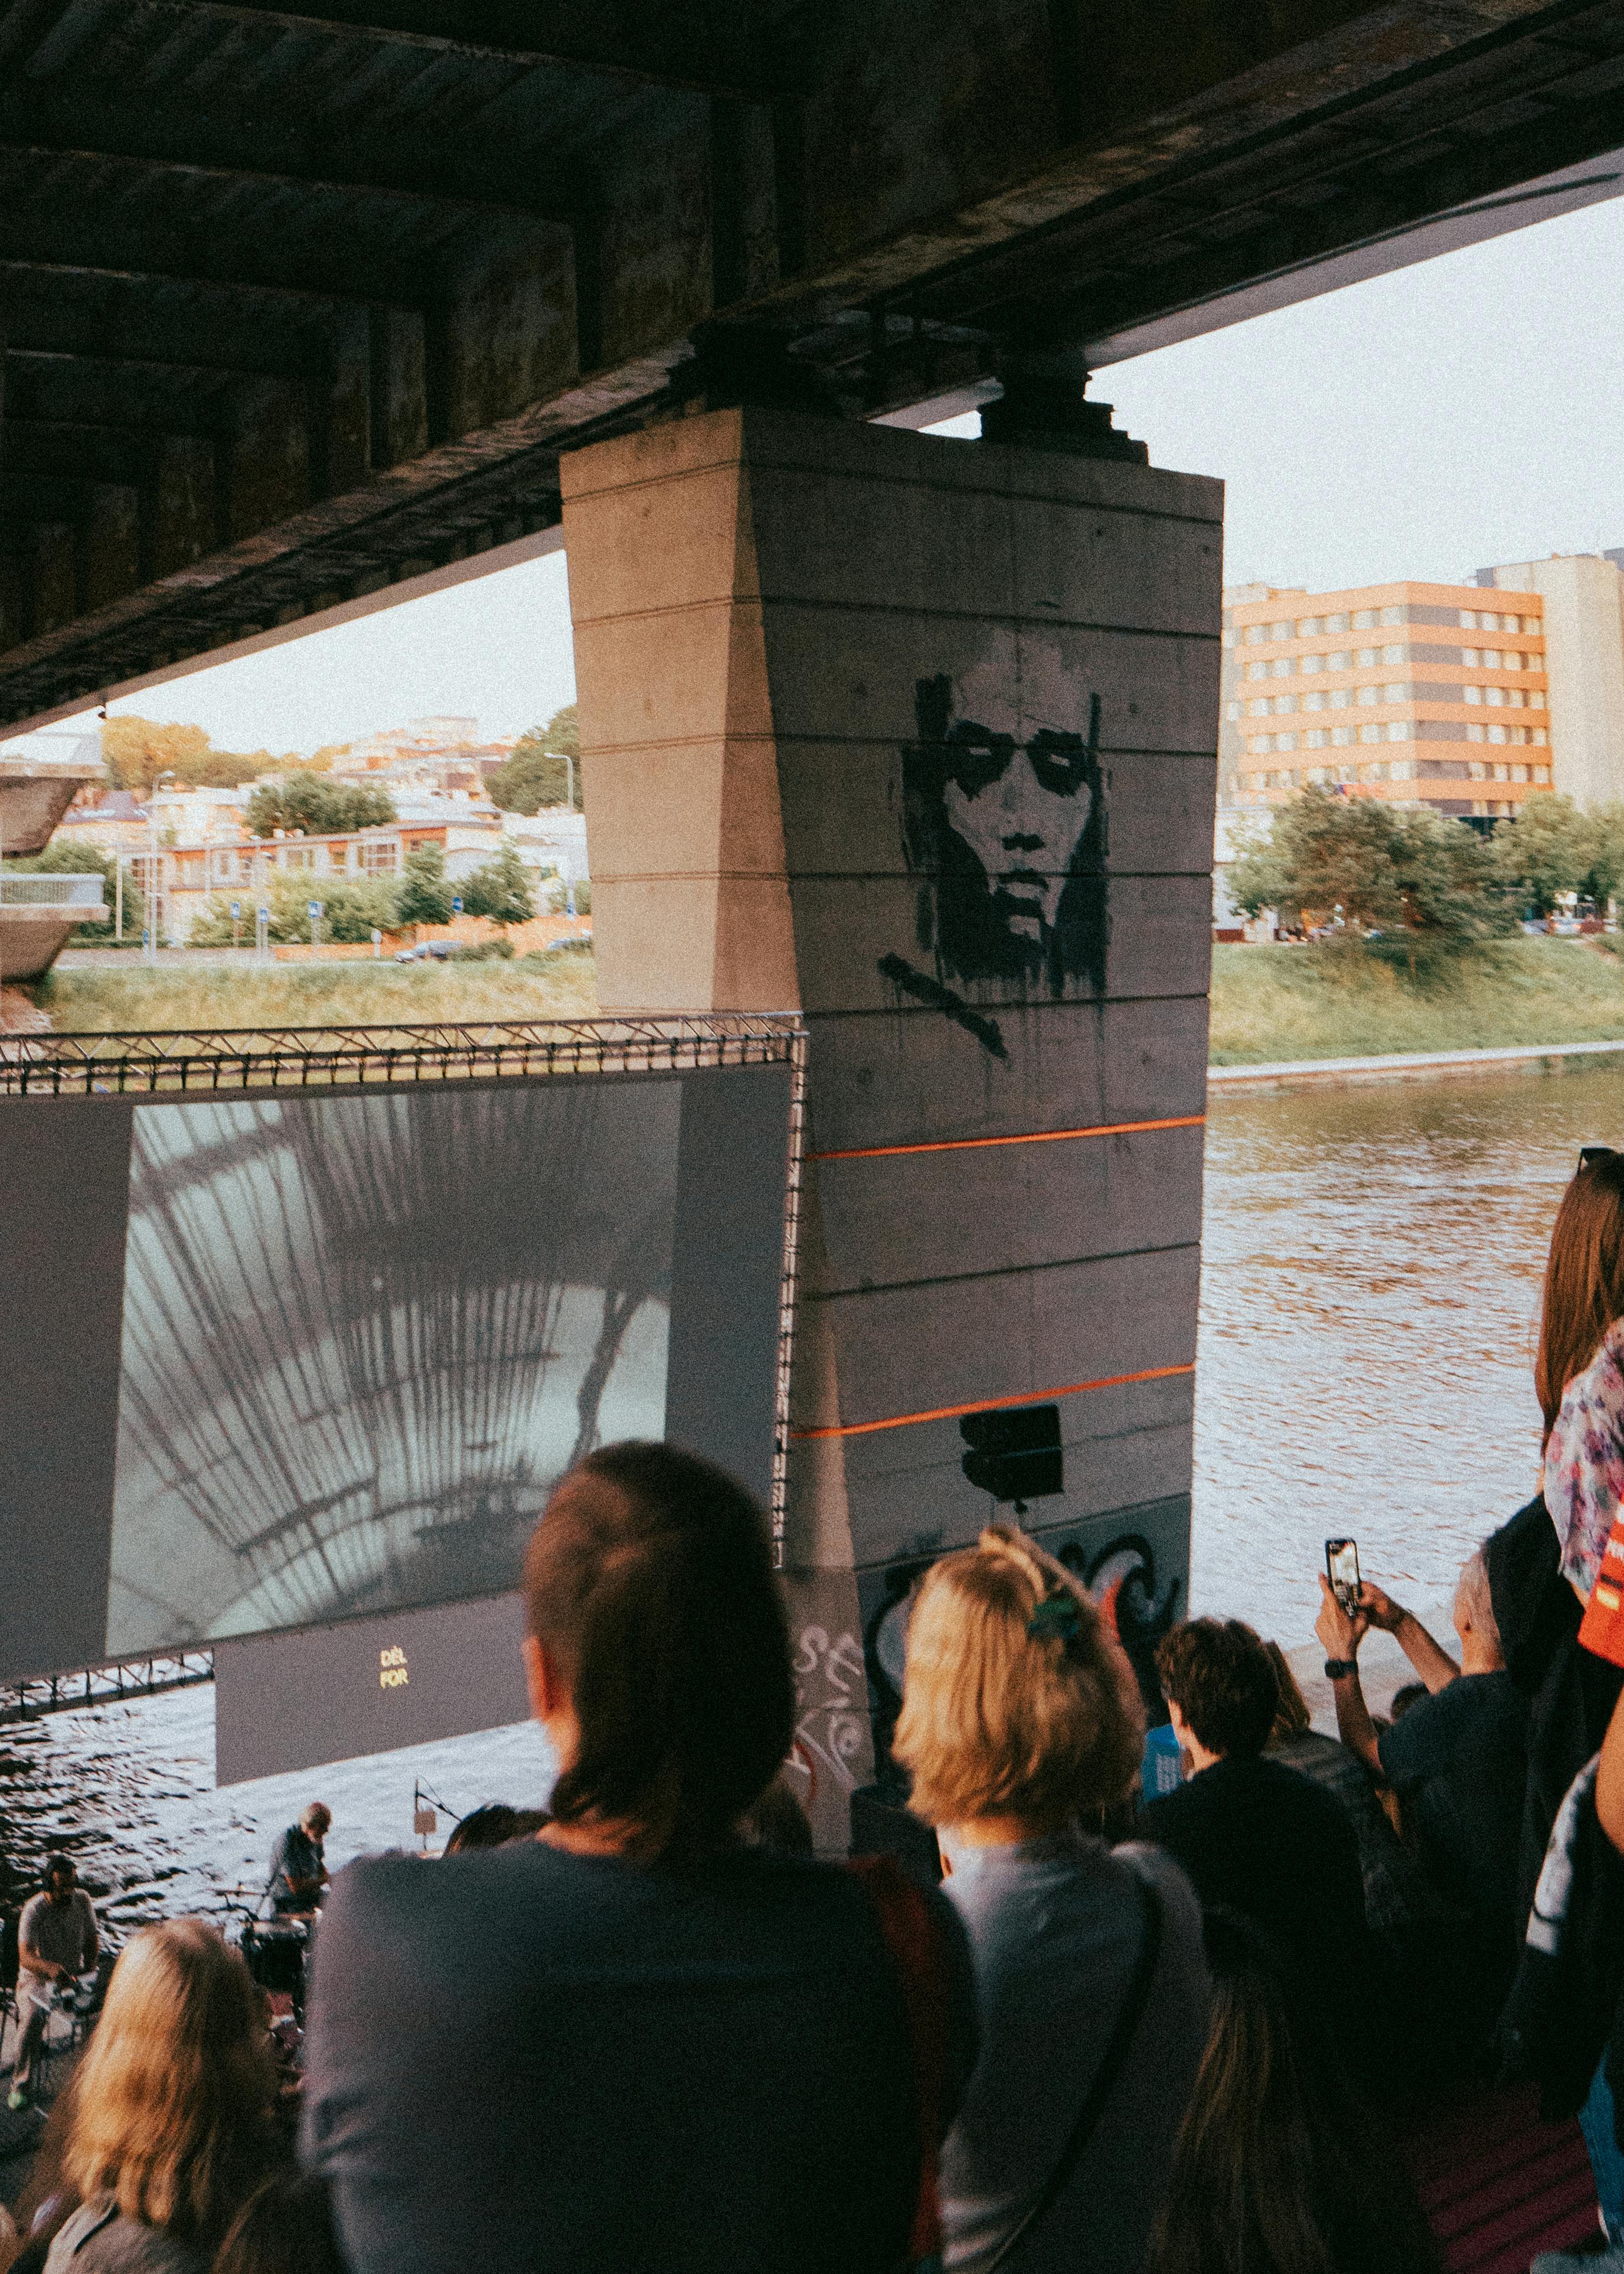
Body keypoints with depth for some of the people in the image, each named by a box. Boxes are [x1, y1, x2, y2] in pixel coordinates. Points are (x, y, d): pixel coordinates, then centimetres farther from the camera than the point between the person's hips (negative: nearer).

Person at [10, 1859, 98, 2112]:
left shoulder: (83, 1900, -2)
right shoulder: (34, 1909, -17)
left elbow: (93, 1939, 10)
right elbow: (25, 1956, -27)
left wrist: (88, 1967, -8)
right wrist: (50, 1968, -46)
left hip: (73, 1976, 4)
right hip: (37, 1978, -4)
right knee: (34, 2016, -35)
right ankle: (22, 2087, -20)